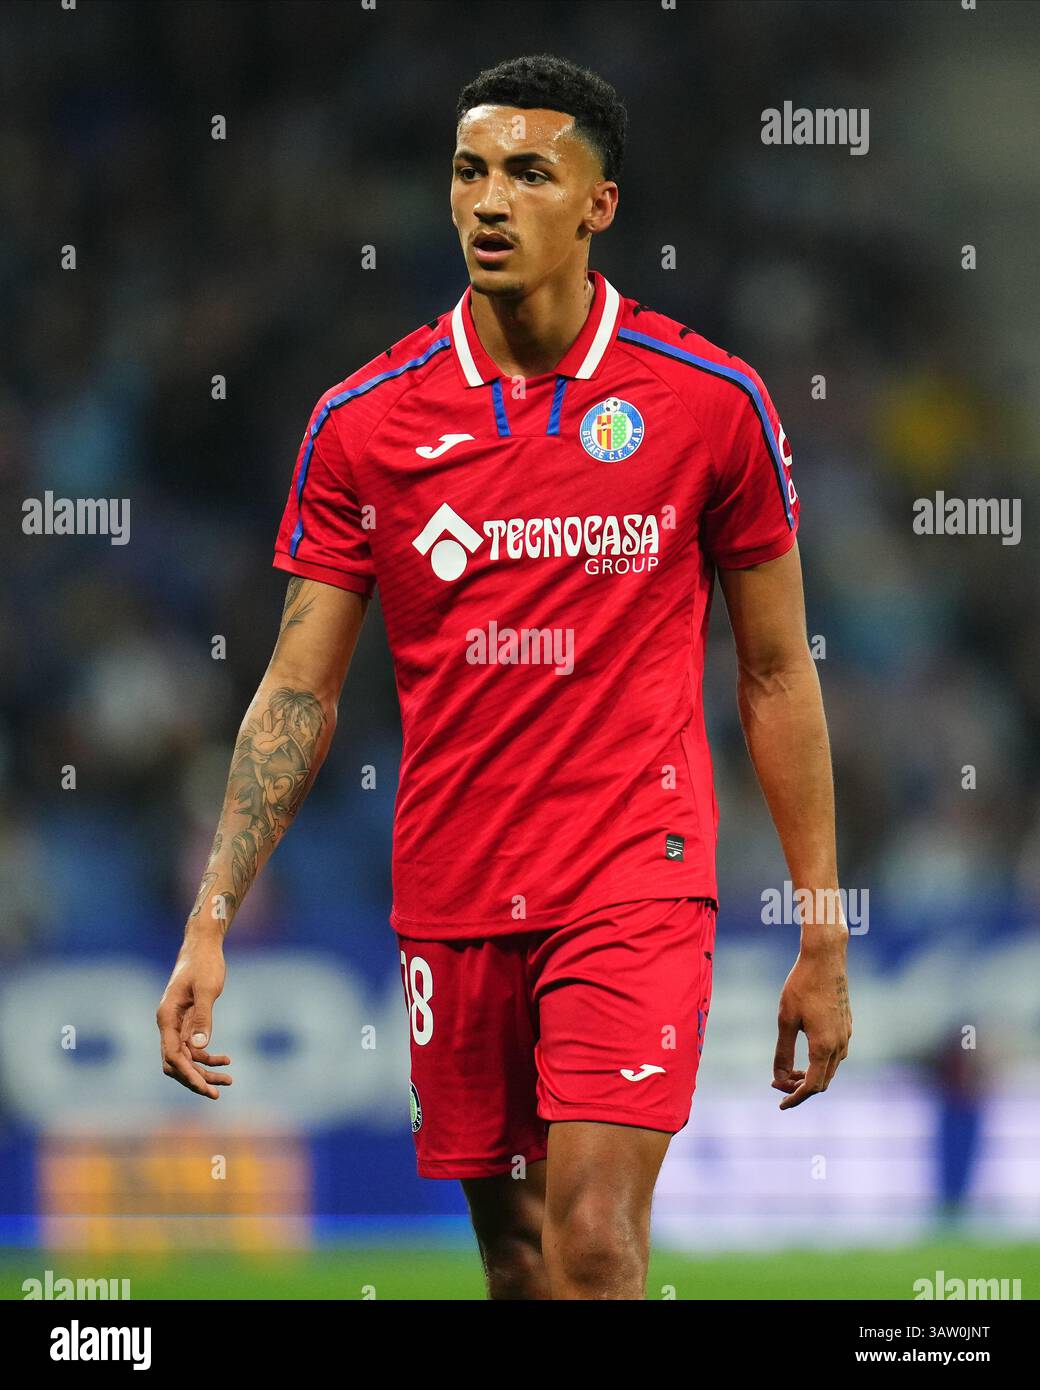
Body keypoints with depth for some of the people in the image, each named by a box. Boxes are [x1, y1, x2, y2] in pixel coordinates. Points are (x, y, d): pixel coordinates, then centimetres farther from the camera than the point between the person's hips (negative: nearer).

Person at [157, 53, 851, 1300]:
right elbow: (298, 693, 4)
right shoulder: (360, 424, 1)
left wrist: (823, 933, 5)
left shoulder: (712, 402, -2)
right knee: (512, 1251, 9)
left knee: (594, 1240, -17)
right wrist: (210, 921, -5)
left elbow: (776, 674, 6)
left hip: (636, 878, -3)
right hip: (449, 901, 3)